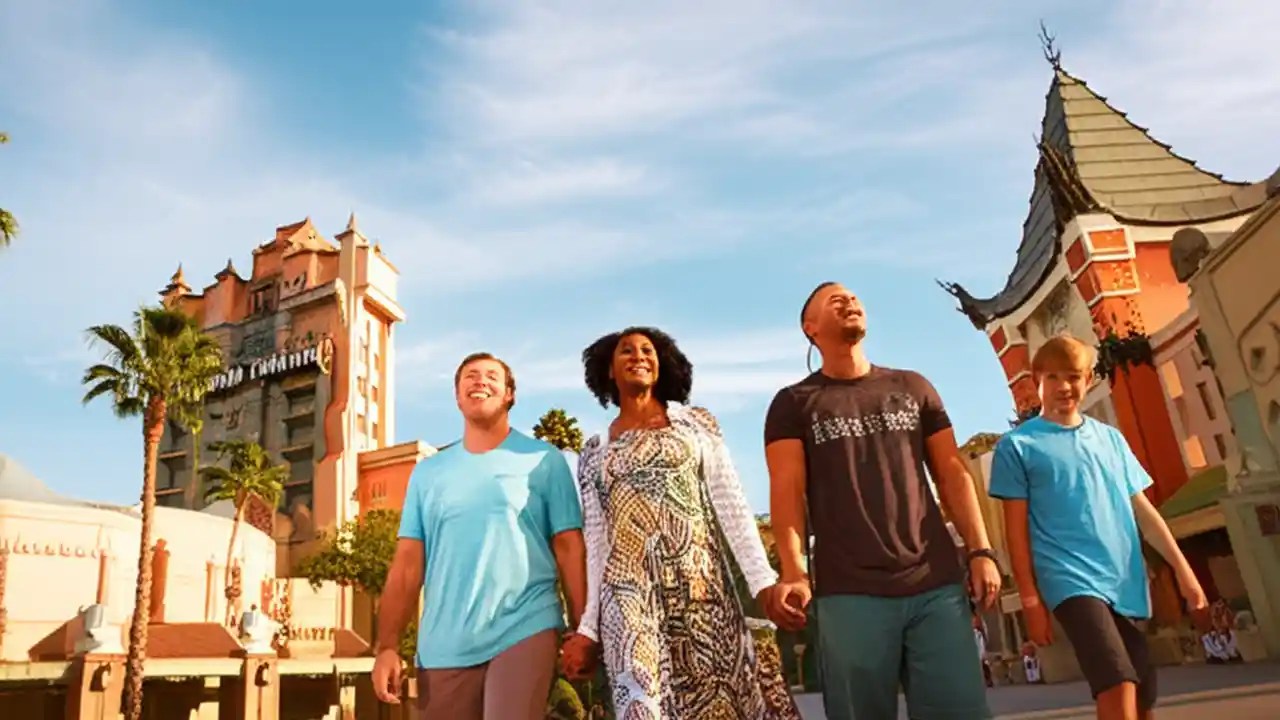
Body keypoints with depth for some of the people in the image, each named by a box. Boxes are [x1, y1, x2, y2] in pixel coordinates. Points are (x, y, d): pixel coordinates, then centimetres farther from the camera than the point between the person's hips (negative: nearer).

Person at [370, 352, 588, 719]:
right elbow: (408, 563, 8)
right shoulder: (427, 472, 12)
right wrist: (388, 646, 0)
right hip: (442, 647, 4)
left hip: (524, 631, -3)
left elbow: (569, 548, 0)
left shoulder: (543, 460, 3)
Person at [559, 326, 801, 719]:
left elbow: (733, 508, 4)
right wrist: (588, 627, 7)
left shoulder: (697, 422, 11)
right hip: (631, 594, 0)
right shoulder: (593, 452, 14)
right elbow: (596, 543, 12)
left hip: (701, 584, 0)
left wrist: (764, 580, -6)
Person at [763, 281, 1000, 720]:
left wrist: (980, 550, 2)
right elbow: (787, 491, -3)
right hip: (850, 594, -2)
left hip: (938, 584, 3)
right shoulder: (793, 404, 8)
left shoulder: (914, 388, 18)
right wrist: (793, 573, -18)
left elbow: (951, 472, 15)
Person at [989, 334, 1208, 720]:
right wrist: (1030, 600, -5)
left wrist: (1182, 568, 8)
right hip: (1071, 580, -5)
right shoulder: (1017, 445, 1)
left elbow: (1142, 510, 17)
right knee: (1119, 689, -22)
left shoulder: (1110, 438, 15)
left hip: (1125, 583, 6)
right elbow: (1017, 529, -2)